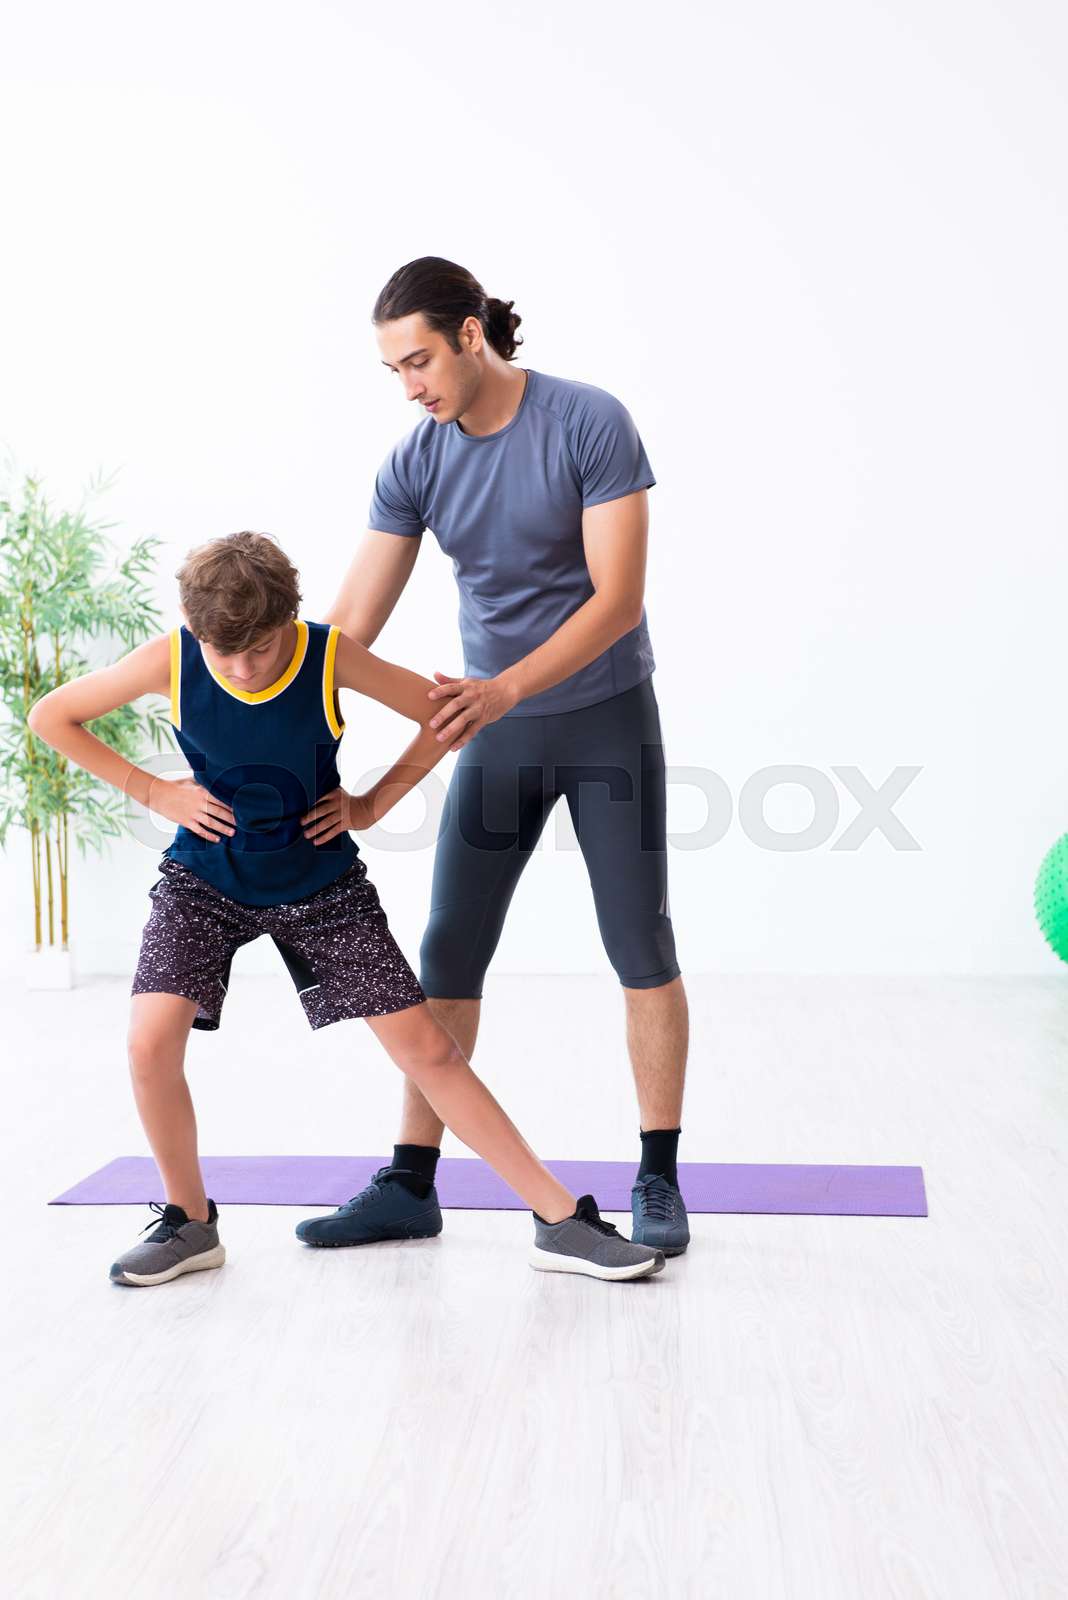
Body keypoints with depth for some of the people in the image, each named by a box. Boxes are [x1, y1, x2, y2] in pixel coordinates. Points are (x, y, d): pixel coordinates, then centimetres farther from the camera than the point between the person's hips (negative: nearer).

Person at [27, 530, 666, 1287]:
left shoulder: (333, 657, -20)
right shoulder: (169, 661, -18)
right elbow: (51, 717, -4)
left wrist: (373, 804, -9)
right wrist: (151, 791, -9)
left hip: (320, 884, -1)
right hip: (205, 879, 1)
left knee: (427, 1048, -4)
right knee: (152, 1042, -20)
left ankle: (562, 1221, 3)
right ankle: (190, 1221, 6)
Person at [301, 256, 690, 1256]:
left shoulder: (591, 424, -16)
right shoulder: (415, 465, -4)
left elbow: (618, 600, -21)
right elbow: (350, 628, -5)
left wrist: (504, 689, -34)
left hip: (607, 716, -4)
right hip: (496, 732, 4)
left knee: (641, 949, -2)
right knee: (448, 952, 2)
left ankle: (658, 1180, 10)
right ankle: (410, 1181, 11)